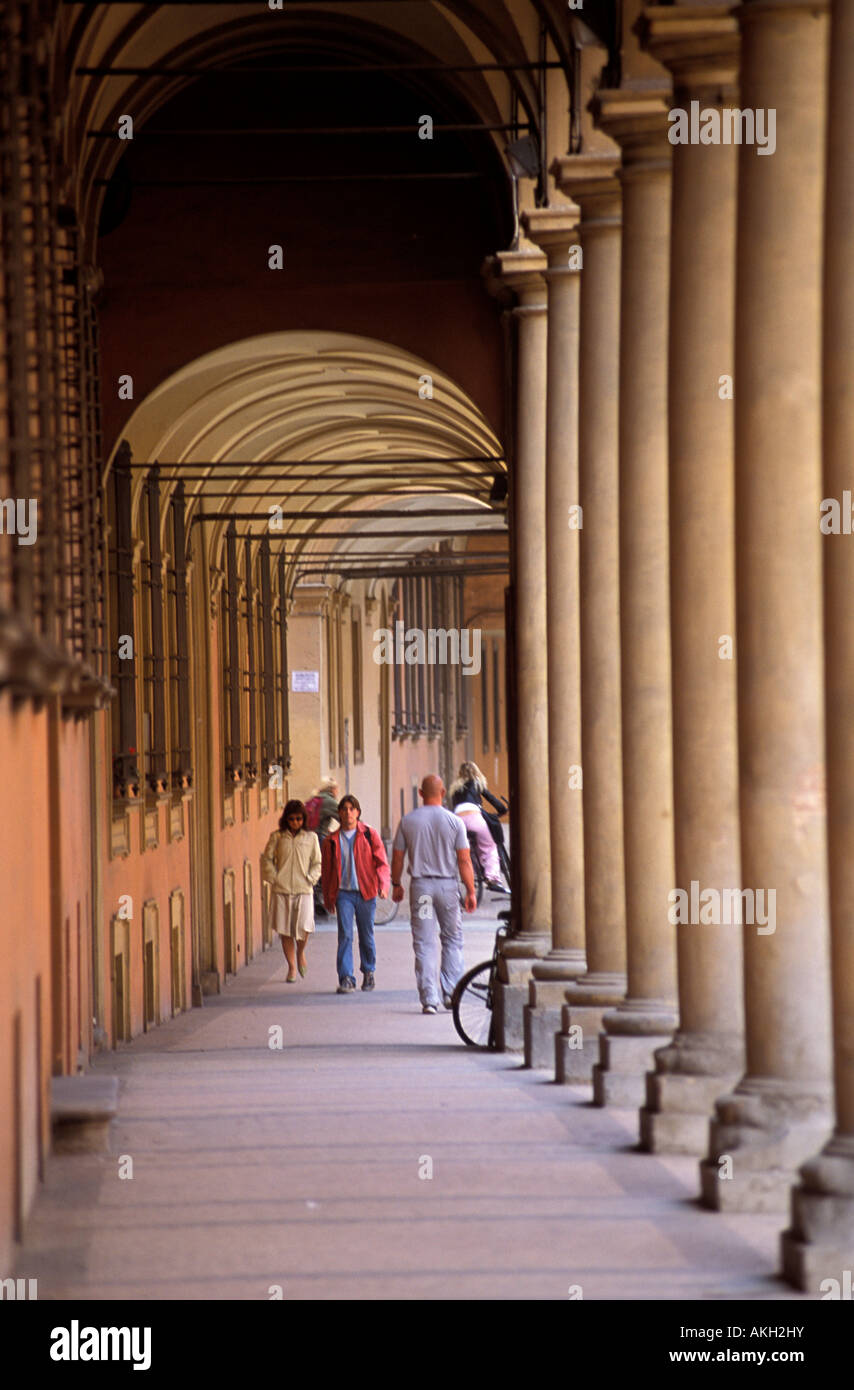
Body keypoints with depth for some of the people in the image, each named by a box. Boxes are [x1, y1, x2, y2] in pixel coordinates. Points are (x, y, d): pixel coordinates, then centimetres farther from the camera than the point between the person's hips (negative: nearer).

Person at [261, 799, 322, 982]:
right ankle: (292, 967, 12)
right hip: (281, 890, 1)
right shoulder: (277, 837, 6)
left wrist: (311, 878, -2)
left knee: (304, 927, -13)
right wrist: (273, 878, -3)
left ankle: (300, 953, 18)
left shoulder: (311, 837, 7)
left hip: (304, 890, -1)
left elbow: (317, 863, 12)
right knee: (285, 930, 1)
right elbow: (267, 859, 8)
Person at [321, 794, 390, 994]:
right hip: (343, 893, 0)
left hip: (365, 893, 0)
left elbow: (382, 863, 0)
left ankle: (369, 972, 30)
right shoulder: (332, 840, 6)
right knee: (345, 935, -11)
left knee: (366, 936, 9)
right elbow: (327, 870, 14)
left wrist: (383, 885, -16)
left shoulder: (369, 835, 2)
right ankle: (346, 979, -13)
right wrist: (328, 898, 13)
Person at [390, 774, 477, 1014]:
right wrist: (471, 891, 2)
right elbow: (464, 861, -5)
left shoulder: (408, 821, 0)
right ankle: (450, 993, 9)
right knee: (452, 940, 14)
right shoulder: (454, 821, -4)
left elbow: (397, 857, 4)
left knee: (424, 943, 1)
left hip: (420, 886, 1)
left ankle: (429, 999, -4)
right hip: (447, 885, -1)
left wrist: (396, 885, 18)